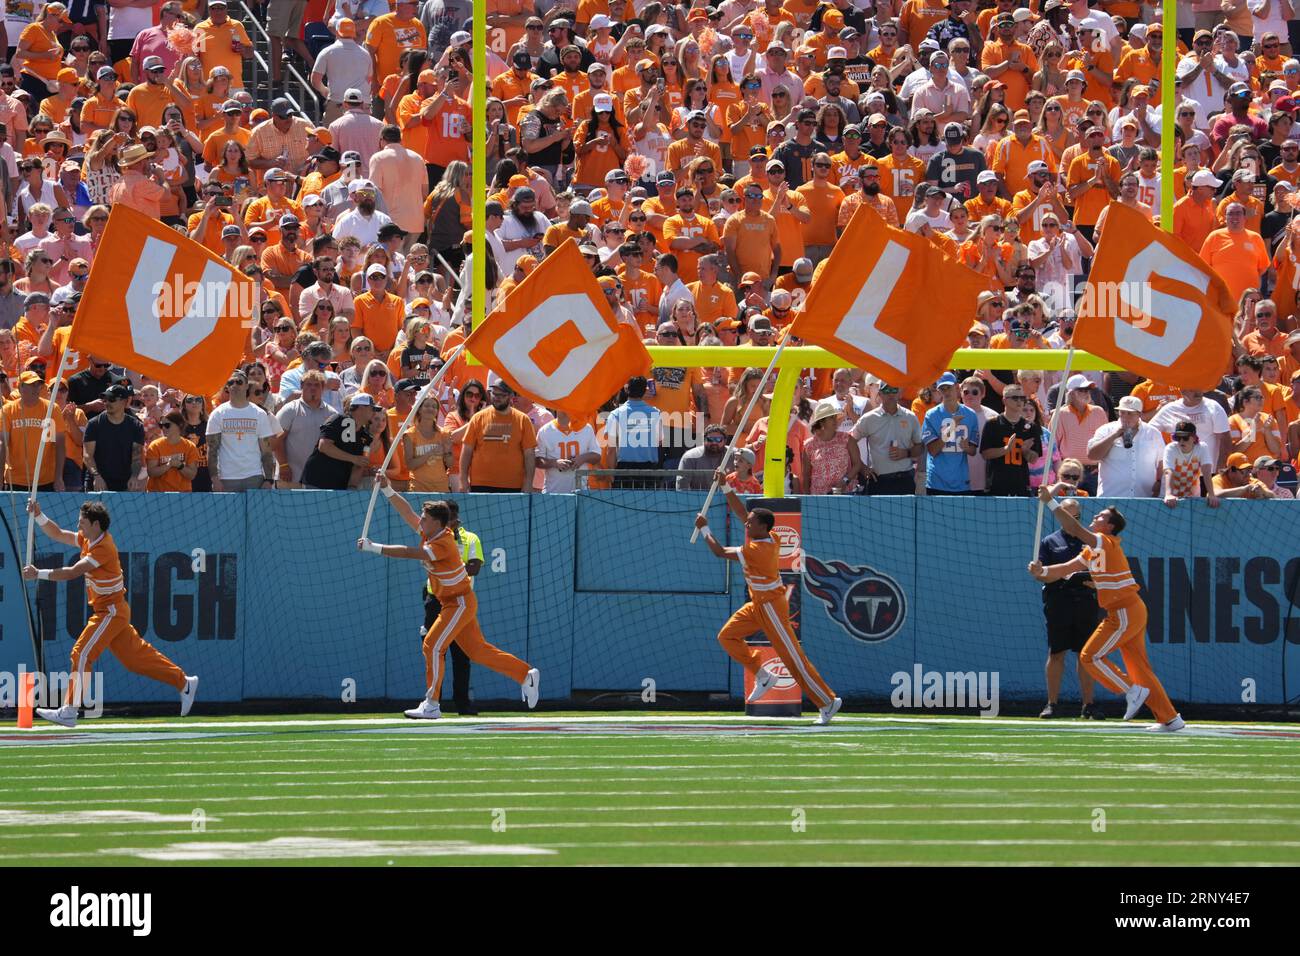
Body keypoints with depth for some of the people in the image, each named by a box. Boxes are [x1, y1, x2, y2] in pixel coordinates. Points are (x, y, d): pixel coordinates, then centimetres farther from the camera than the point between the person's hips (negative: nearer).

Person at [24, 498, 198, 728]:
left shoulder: (103, 548, -23)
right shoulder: (88, 539, 5)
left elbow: (72, 573, -27)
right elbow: (58, 535, 12)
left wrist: (39, 574, -24)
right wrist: (38, 516, -2)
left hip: (111, 611, -10)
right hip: (110, 611, 10)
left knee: (81, 655, -13)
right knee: (136, 656, 15)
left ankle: (69, 711, -14)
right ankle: (184, 682, 23)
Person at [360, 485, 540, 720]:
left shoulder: (443, 544, -25)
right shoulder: (430, 533, 1)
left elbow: (409, 553, -32)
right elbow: (407, 512, 7)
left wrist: (374, 547, -28)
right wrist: (387, 490, -4)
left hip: (460, 602, -10)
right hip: (452, 603, 10)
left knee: (433, 646, -13)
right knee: (477, 650, 13)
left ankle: (431, 705, -10)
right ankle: (526, 676, 19)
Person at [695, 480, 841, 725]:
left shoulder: (758, 550, -27)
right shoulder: (767, 538, -1)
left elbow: (719, 552, -21)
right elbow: (740, 511, 10)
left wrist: (704, 528, -10)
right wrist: (725, 486, 4)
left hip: (771, 605, -10)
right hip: (758, 604, 10)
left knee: (792, 656, -6)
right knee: (727, 636, 9)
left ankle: (827, 702, -1)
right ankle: (762, 675, 15)